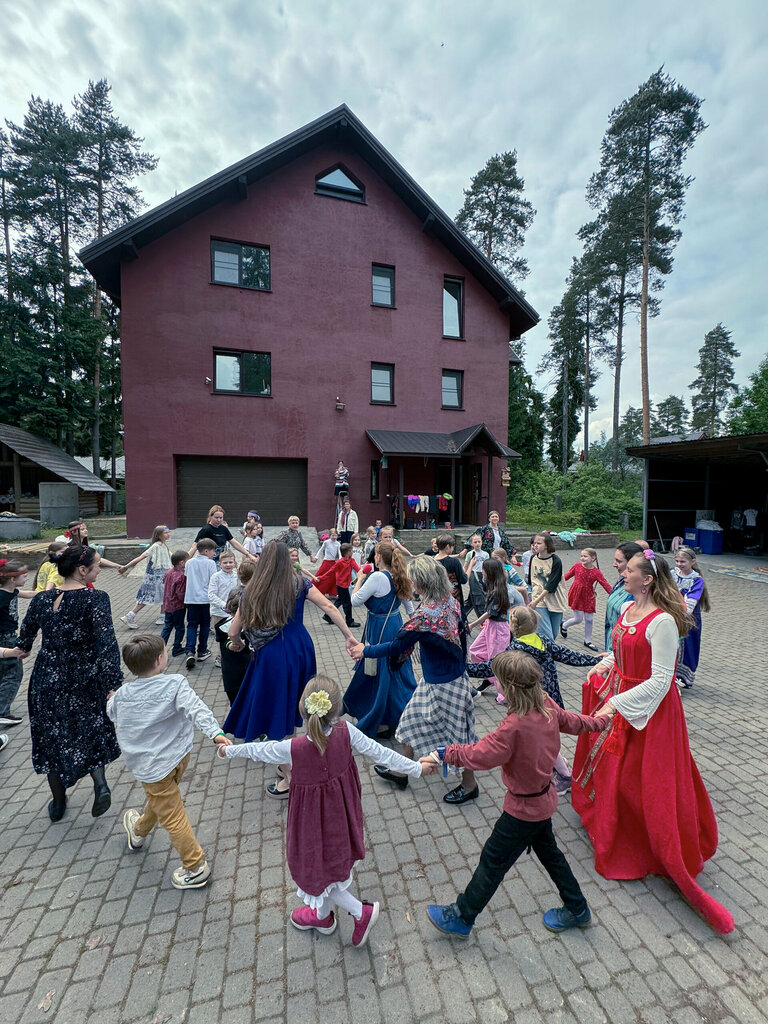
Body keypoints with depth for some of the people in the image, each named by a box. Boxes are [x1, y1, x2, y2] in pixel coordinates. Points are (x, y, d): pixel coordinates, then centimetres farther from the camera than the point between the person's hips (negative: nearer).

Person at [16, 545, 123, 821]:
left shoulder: (41, 599, -6)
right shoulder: (96, 599, -21)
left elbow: (25, 634, 14)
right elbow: (107, 645, -28)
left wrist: (23, 649, 36)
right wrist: (115, 685, -24)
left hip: (47, 680, 3)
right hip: (85, 680, -3)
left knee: (52, 737, 21)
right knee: (92, 730, 22)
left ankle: (58, 804, 36)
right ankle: (100, 782, 6)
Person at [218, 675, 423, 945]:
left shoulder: (292, 749, -31)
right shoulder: (346, 732, -27)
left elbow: (258, 750, -13)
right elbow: (380, 752, -18)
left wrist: (229, 750, 7)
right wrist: (415, 768, -5)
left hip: (314, 819, -4)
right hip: (340, 814, 4)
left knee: (316, 869, 24)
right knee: (331, 860, 29)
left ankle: (361, 911, 24)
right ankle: (322, 916, 54)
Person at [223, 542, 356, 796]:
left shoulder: (252, 591, -5)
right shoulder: (298, 583, -3)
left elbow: (233, 632, 2)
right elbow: (328, 607, -10)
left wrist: (236, 643, 26)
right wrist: (348, 636, -4)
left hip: (272, 657, -3)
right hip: (300, 650, 3)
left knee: (277, 717, 12)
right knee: (291, 708, 23)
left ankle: (288, 780, 22)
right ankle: (290, 760, 40)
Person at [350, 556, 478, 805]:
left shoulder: (425, 615, -31)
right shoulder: (451, 602, -7)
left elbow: (397, 646, -20)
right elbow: (461, 633, 6)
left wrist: (366, 650, -6)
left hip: (445, 683, -9)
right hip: (433, 679, 9)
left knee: (458, 733, 12)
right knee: (413, 720, 21)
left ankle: (469, 785, 35)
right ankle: (401, 771, 40)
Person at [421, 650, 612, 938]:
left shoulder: (515, 726, -36)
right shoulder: (547, 705, -12)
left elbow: (479, 755, -33)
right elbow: (574, 722, 5)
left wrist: (444, 753, -21)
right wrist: (600, 720, 25)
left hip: (524, 807, -7)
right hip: (543, 798, 8)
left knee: (493, 860, 10)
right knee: (548, 851, 29)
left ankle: (461, 918, 29)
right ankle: (577, 910, 48)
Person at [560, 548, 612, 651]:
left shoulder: (596, 572, -8)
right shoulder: (577, 566, -6)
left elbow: (605, 584, -9)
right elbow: (567, 576, 6)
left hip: (588, 597, 2)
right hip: (576, 595, -2)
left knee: (589, 619, 7)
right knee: (578, 619, -3)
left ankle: (588, 641, 25)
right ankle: (564, 626, 28)